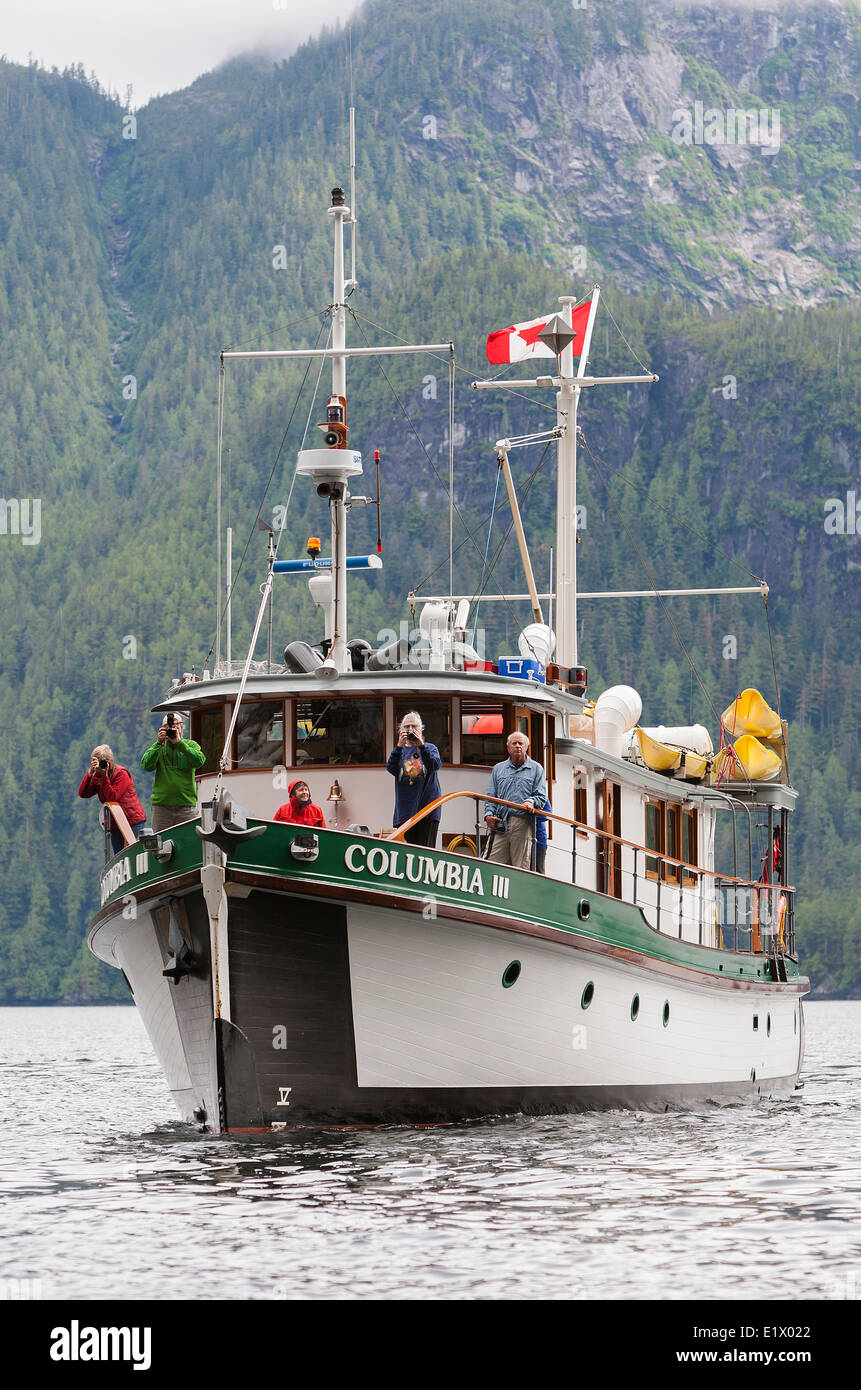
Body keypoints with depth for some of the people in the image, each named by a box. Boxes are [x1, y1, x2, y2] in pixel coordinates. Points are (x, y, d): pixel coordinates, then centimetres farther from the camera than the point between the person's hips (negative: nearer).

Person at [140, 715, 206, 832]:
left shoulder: (191, 745, 7)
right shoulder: (159, 747, 8)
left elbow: (200, 761, -13)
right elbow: (146, 766, -7)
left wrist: (179, 743, -18)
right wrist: (159, 742, -13)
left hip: (186, 804, 0)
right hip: (161, 804, 0)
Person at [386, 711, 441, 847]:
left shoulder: (430, 748, 10)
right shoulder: (399, 751, 13)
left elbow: (435, 765, -11)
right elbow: (391, 768, -7)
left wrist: (421, 745, -20)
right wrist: (399, 747, -18)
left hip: (427, 806, -2)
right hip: (405, 809, 2)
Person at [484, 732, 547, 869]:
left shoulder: (536, 769, 14)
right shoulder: (498, 769, 22)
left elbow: (541, 796, 6)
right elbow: (491, 796, 18)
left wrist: (530, 802, -16)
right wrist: (489, 814, 0)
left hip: (522, 823, -2)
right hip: (500, 824, 2)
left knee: (521, 867, -6)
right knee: (494, 866, -7)